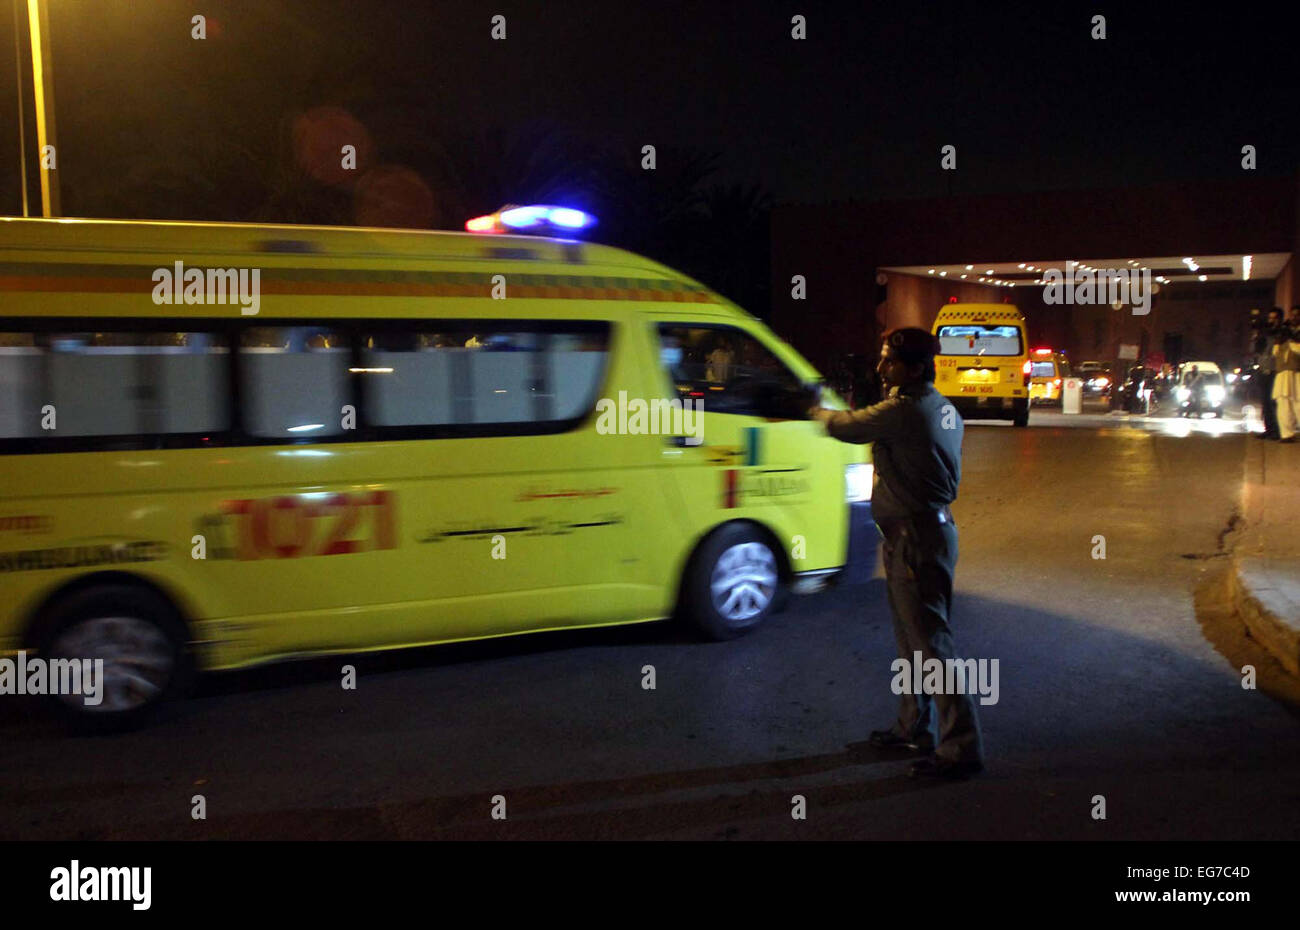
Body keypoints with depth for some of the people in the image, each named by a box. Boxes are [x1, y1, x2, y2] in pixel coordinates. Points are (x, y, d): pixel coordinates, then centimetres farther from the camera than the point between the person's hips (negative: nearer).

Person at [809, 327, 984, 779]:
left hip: (916, 538, -11)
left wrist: (818, 411, 11)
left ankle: (961, 746, 1)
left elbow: (847, 426, -11)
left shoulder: (903, 411, -20)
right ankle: (914, 727, 33)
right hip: (933, 525, 11)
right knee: (911, 636, 20)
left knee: (930, 641, -5)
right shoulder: (942, 409, 10)